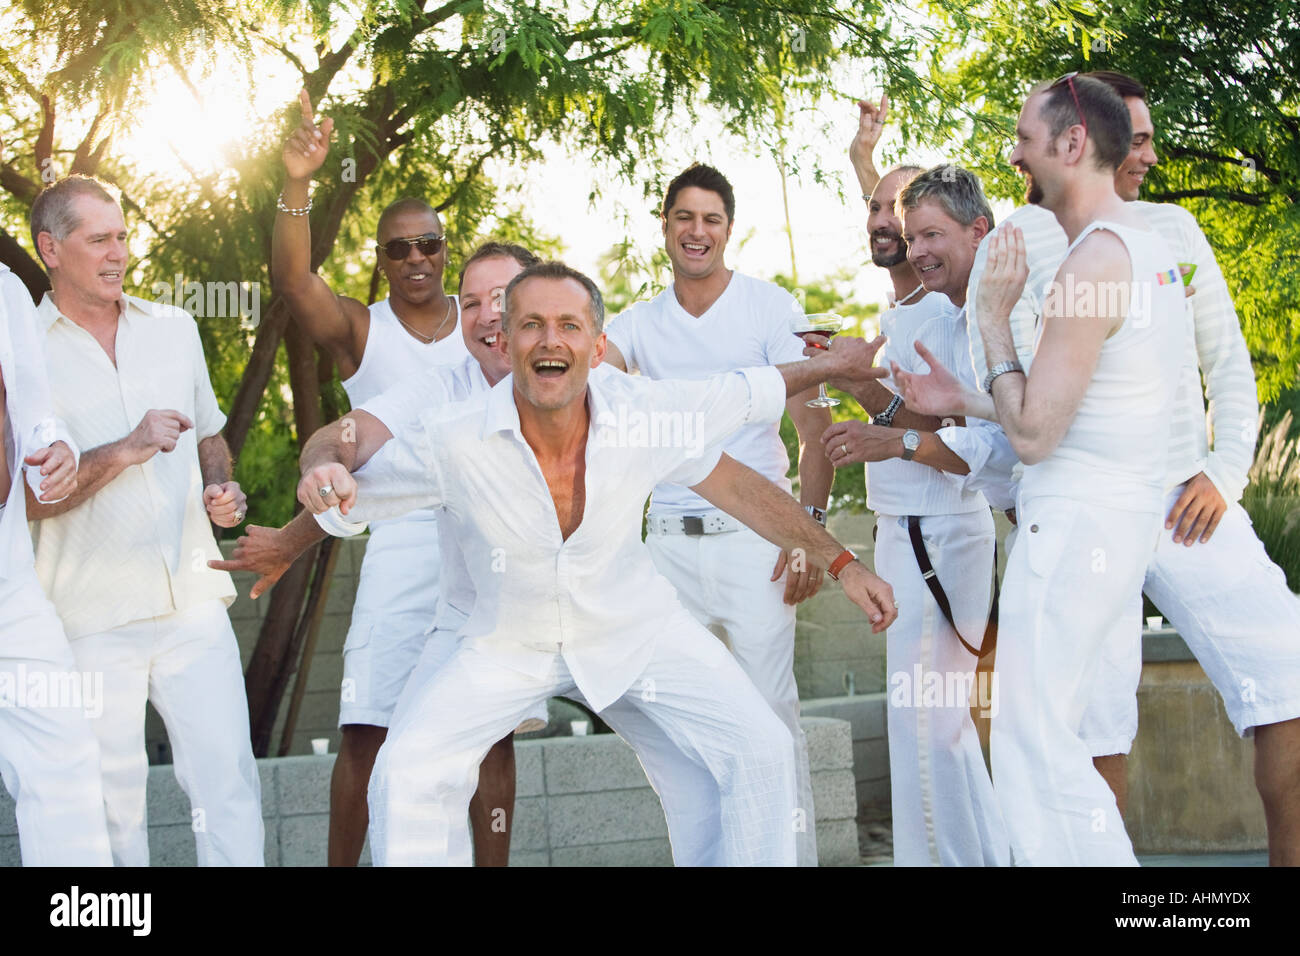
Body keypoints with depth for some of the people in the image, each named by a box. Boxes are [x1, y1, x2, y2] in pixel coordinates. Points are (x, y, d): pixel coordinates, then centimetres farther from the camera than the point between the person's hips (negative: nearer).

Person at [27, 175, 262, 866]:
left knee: (227, 776, -3)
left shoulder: (173, 329, 13)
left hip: (193, 598, 3)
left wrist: (220, 488, 6)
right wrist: (124, 452, -16)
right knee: (111, 798, 4)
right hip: (93, 614, -3)